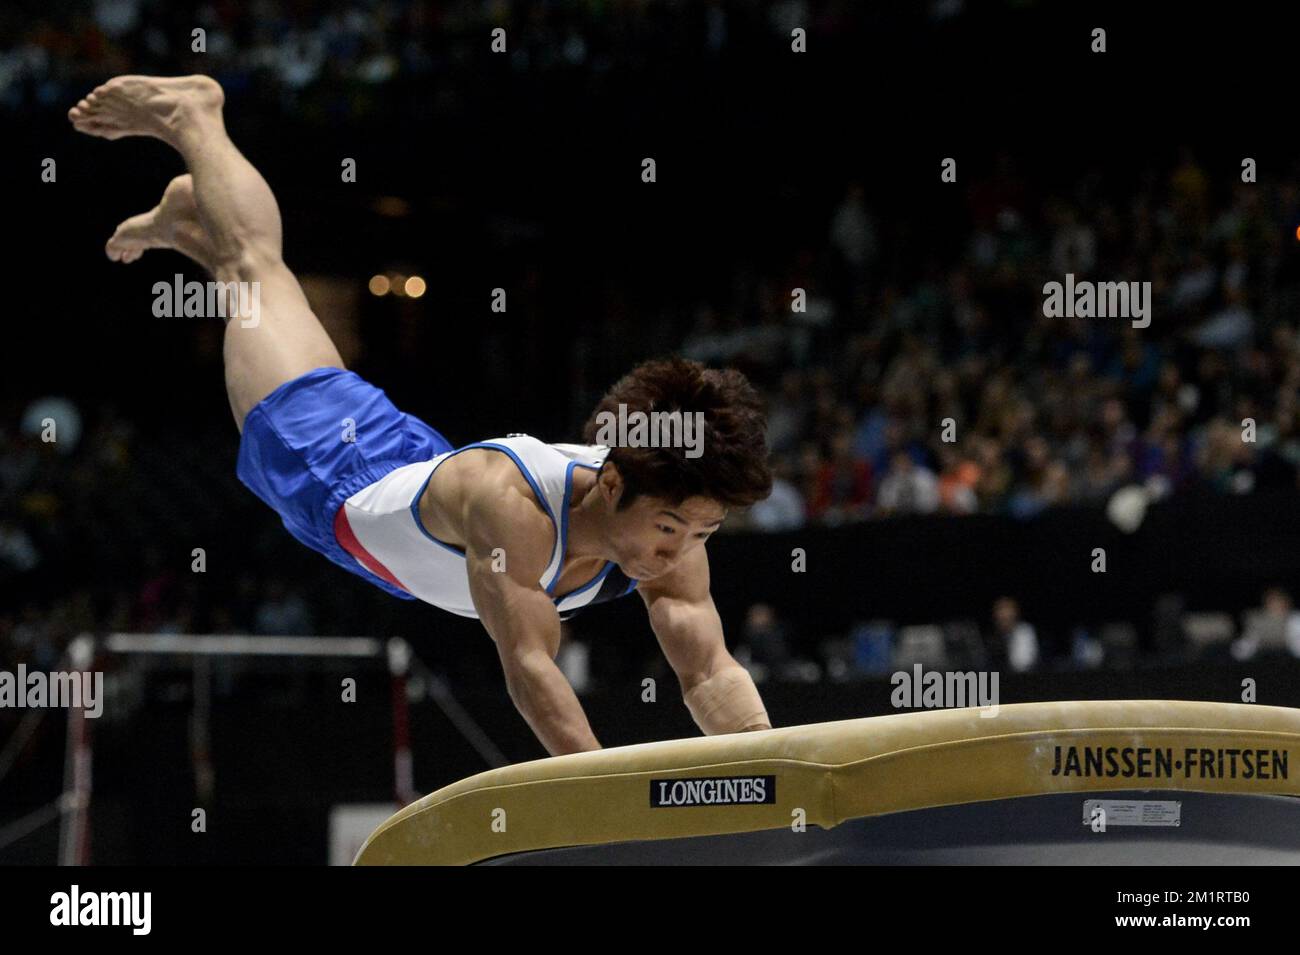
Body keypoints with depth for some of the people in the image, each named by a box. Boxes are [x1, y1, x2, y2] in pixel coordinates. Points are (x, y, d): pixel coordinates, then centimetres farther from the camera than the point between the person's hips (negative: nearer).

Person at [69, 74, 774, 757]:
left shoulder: (674, 534, -33)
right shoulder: (512, 504, -50)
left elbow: (710, 669, -35)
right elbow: (528, 664, -54)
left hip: (421, 469, 4)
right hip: (326, 471, -4)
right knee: (255, 266, 22)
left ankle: (182, 221, 60)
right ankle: (194, 115, 46)